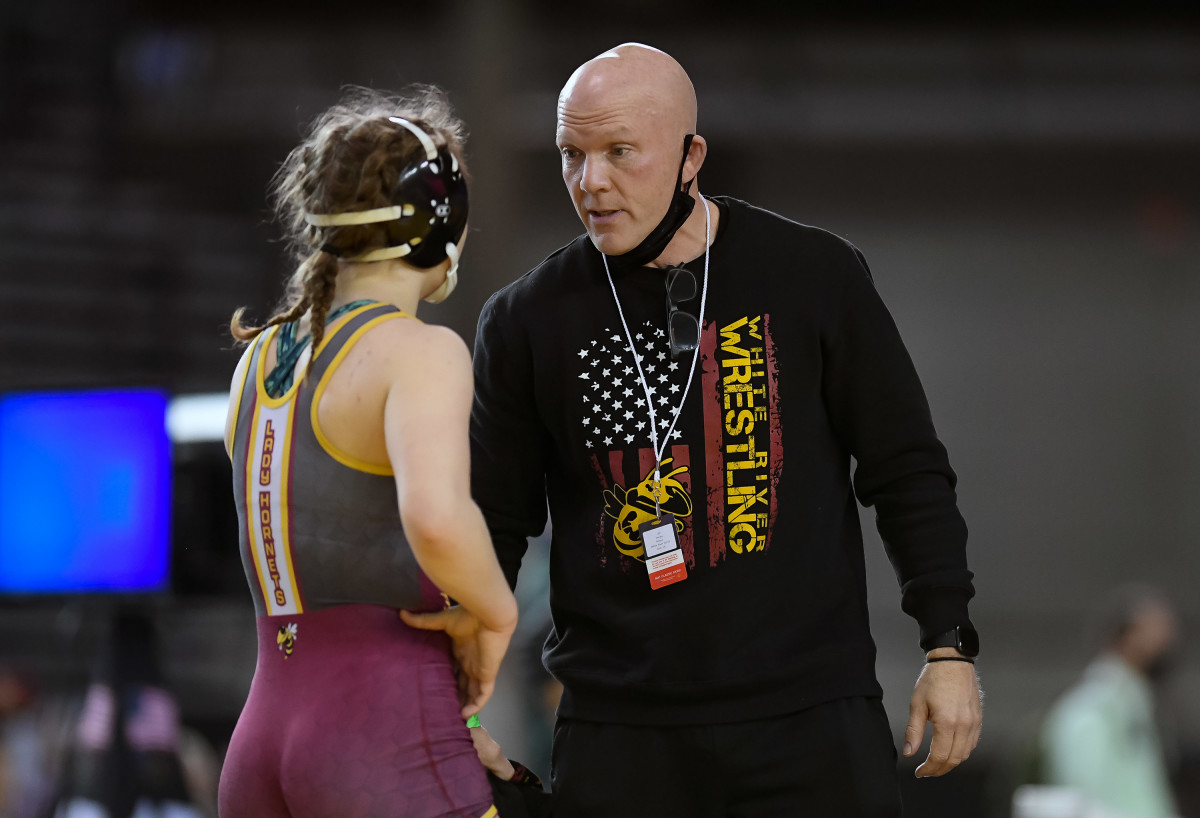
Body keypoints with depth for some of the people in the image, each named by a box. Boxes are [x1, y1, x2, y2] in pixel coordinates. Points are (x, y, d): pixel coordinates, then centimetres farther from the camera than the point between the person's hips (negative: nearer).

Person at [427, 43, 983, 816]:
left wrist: (949, 647, 0)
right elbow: (492, 524, 9)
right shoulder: (529, 319, 4)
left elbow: (906, 471, 6)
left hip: (811, 721, -1)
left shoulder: (815, 276, 2)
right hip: (619, 732, 1)